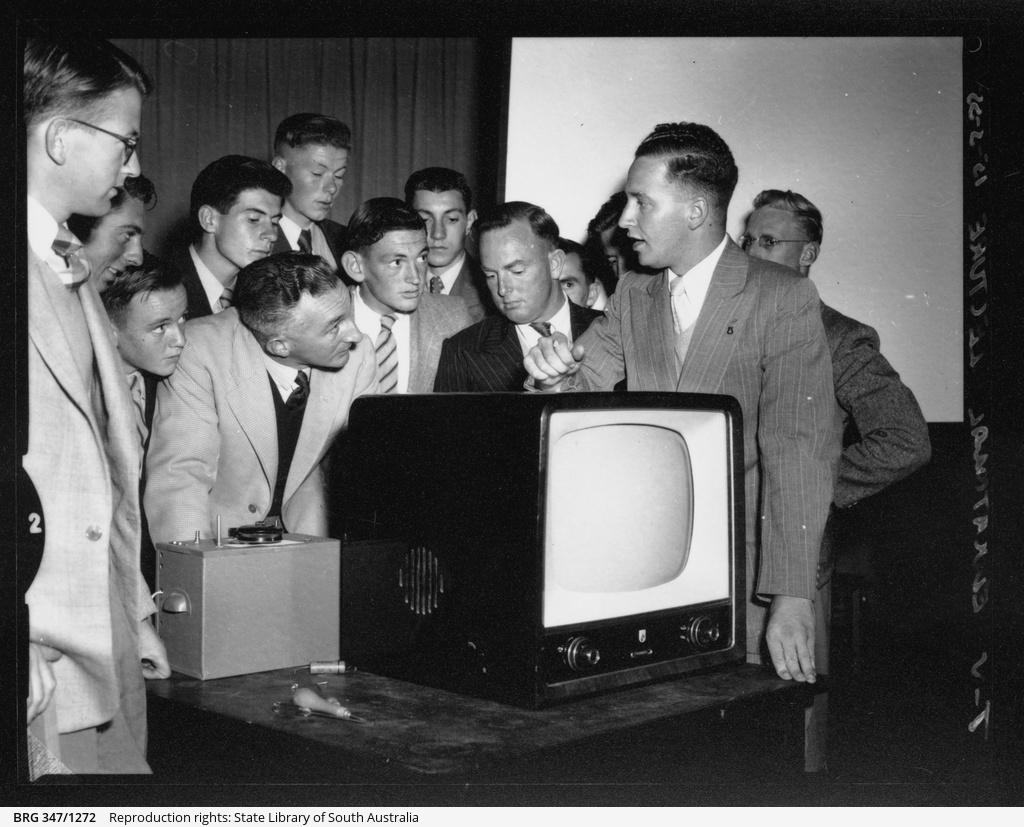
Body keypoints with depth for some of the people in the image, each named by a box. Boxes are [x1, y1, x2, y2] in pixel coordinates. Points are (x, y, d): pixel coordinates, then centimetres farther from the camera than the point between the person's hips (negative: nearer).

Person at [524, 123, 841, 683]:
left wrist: (792, 598, -22)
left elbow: (799, 452, -15)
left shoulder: (783, 298, -8)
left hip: (744, 569, -4)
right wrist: (555, 374, -16)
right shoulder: (632, 297, 12)